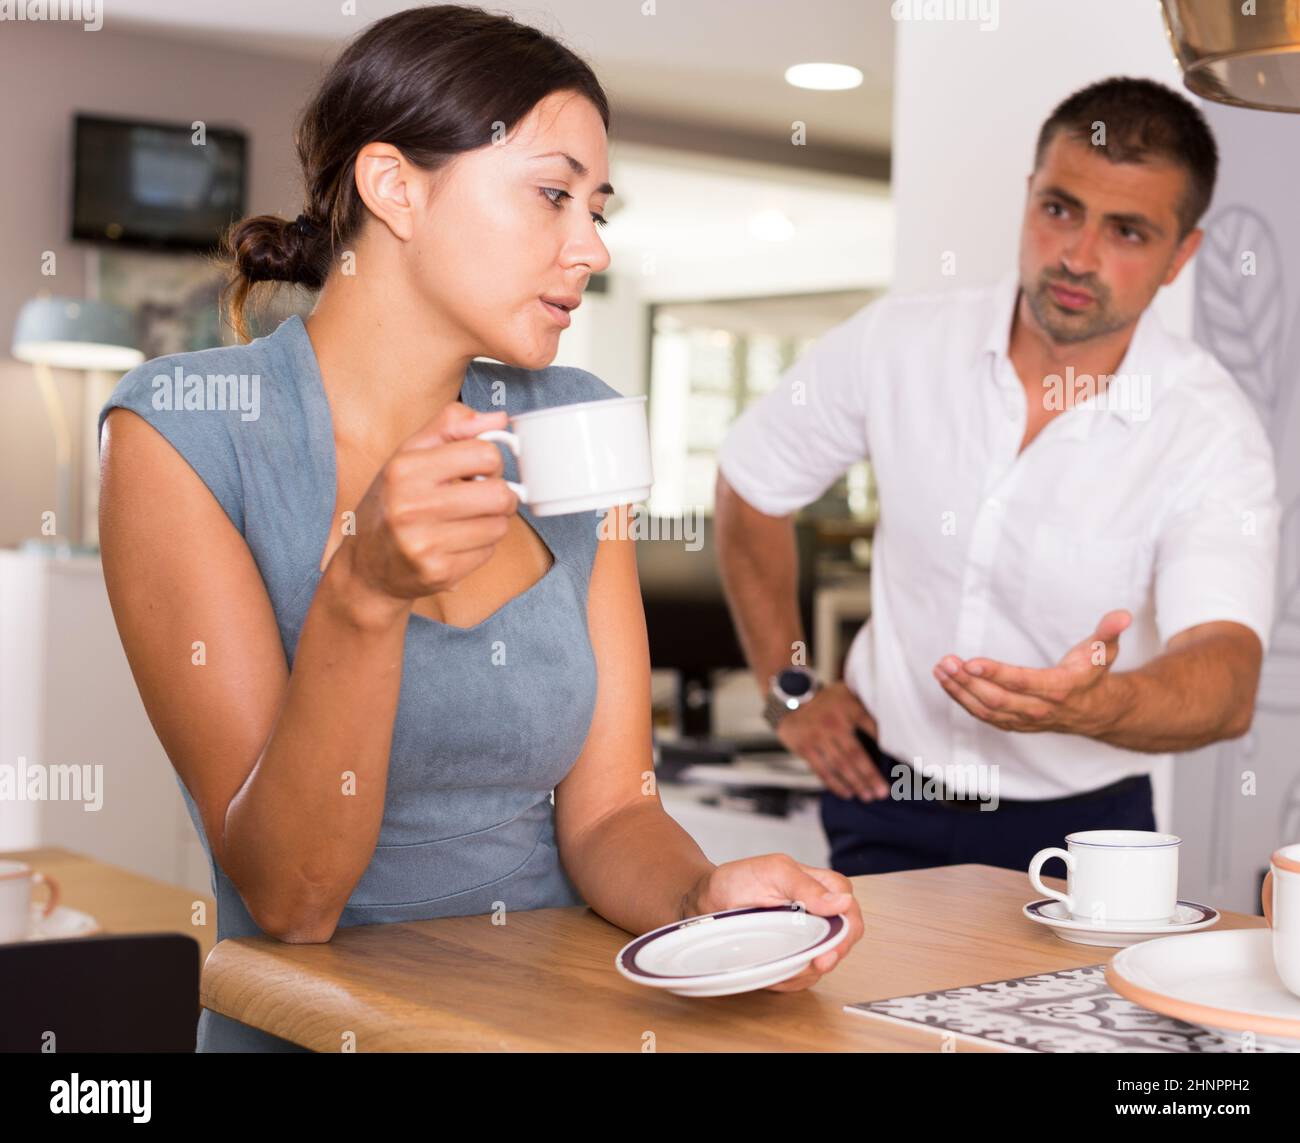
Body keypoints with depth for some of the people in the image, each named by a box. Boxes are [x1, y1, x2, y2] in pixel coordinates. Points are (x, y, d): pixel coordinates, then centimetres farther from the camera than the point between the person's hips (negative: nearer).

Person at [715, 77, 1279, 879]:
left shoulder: (1210, 431, -17)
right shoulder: (898, 343, -8)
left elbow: (1228, 677, -32)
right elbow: (752, 483, 8)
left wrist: (1092, 706, -54)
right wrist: (789, 688, 7)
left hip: (1079, 823, -1)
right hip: (888, 794, 2)